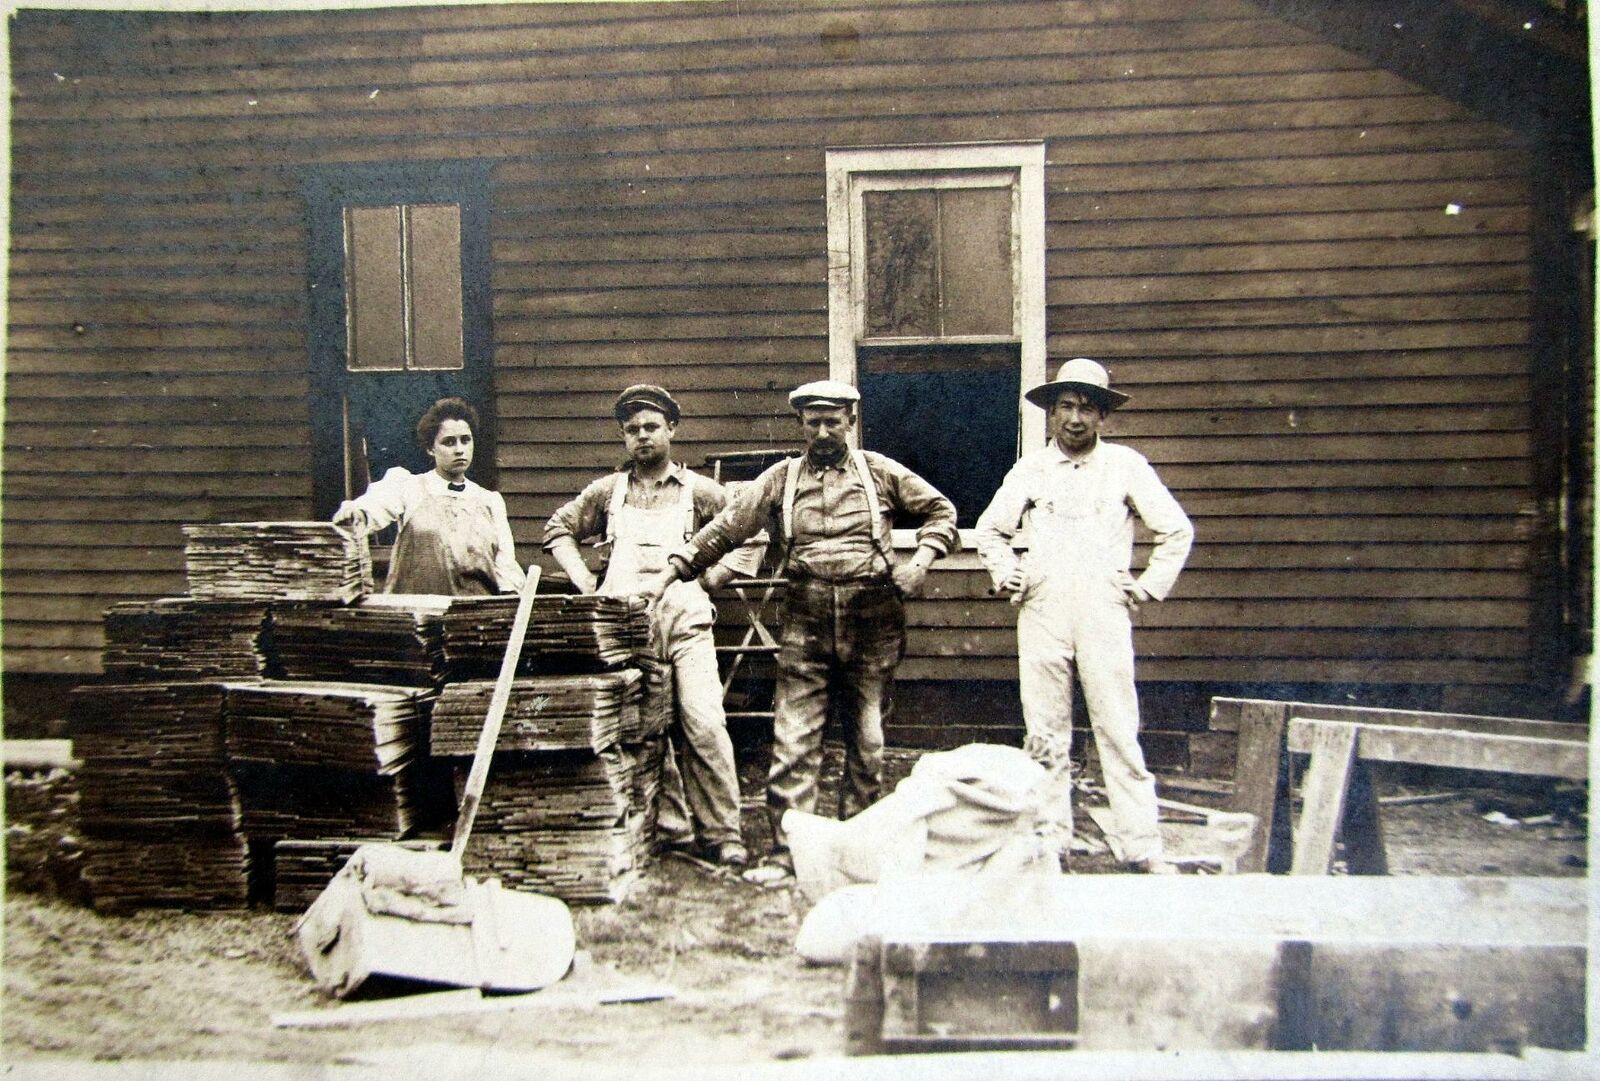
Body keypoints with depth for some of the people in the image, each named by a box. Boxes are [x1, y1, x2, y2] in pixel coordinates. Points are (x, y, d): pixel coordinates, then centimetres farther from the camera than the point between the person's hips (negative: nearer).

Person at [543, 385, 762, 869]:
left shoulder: (699, 491, 10)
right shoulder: (607, 491, 15)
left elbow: (751, 541, 13)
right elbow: (559, 529, 25)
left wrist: (708, 578, 3)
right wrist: (584, 580, 11)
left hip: (685, 620, -2)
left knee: (704, 724, -12)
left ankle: (722, 833, -3)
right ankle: (671, 828, 15)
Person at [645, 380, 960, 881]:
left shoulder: (880, 472, 8)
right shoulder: (781, 478, 8)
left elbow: (941, 511, 15)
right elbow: (724, 528, 6)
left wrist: (922, 558, -2)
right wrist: (669, 572, -1)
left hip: (871, 622, 0)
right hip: (805, 624, 0)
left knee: (866, 739, 9)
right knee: (793, 739, -5)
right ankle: (786, 849, 4)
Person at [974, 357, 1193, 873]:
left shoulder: (1126, 465, 4)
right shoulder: (1029, 469, 9)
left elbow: (1177, 530, 10)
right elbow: (988, 530, 21)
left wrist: (1150, 586, 4)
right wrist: (1007, 576, 8)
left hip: (1105, 616, -2)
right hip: (1041, 617, 2)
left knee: (1119, 729, -3)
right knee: (1044, 732, 6)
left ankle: (1140, 845, 3)